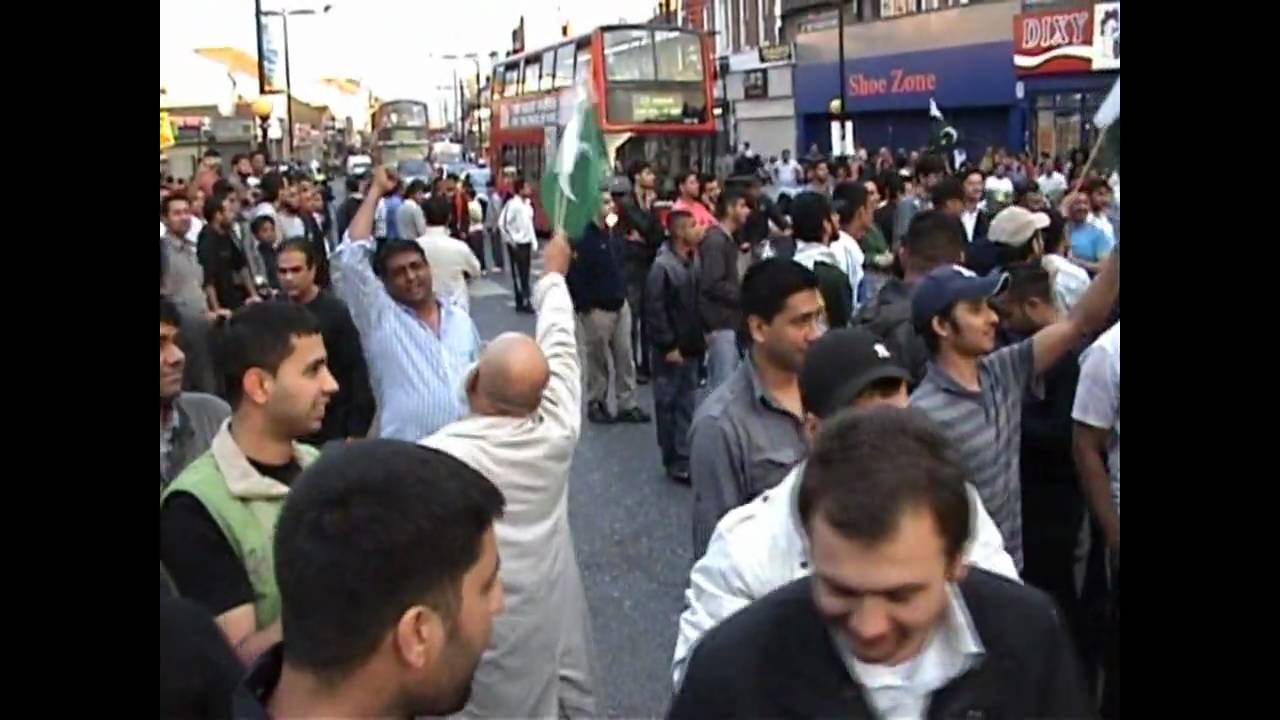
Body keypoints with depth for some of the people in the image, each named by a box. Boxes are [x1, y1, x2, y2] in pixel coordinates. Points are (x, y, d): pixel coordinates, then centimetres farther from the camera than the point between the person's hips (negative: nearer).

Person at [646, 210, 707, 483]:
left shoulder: (693, 261, 5)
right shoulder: (662, 265, -18)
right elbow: (654, 310, -19)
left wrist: (702, 333, 11)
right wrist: (668, 346, -17)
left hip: (691, 345, 8)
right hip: (671, 349, -7)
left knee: (686, 402, 13)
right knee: (668, 403, 4)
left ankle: (685, 457, 21)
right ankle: (673, 461, 13)